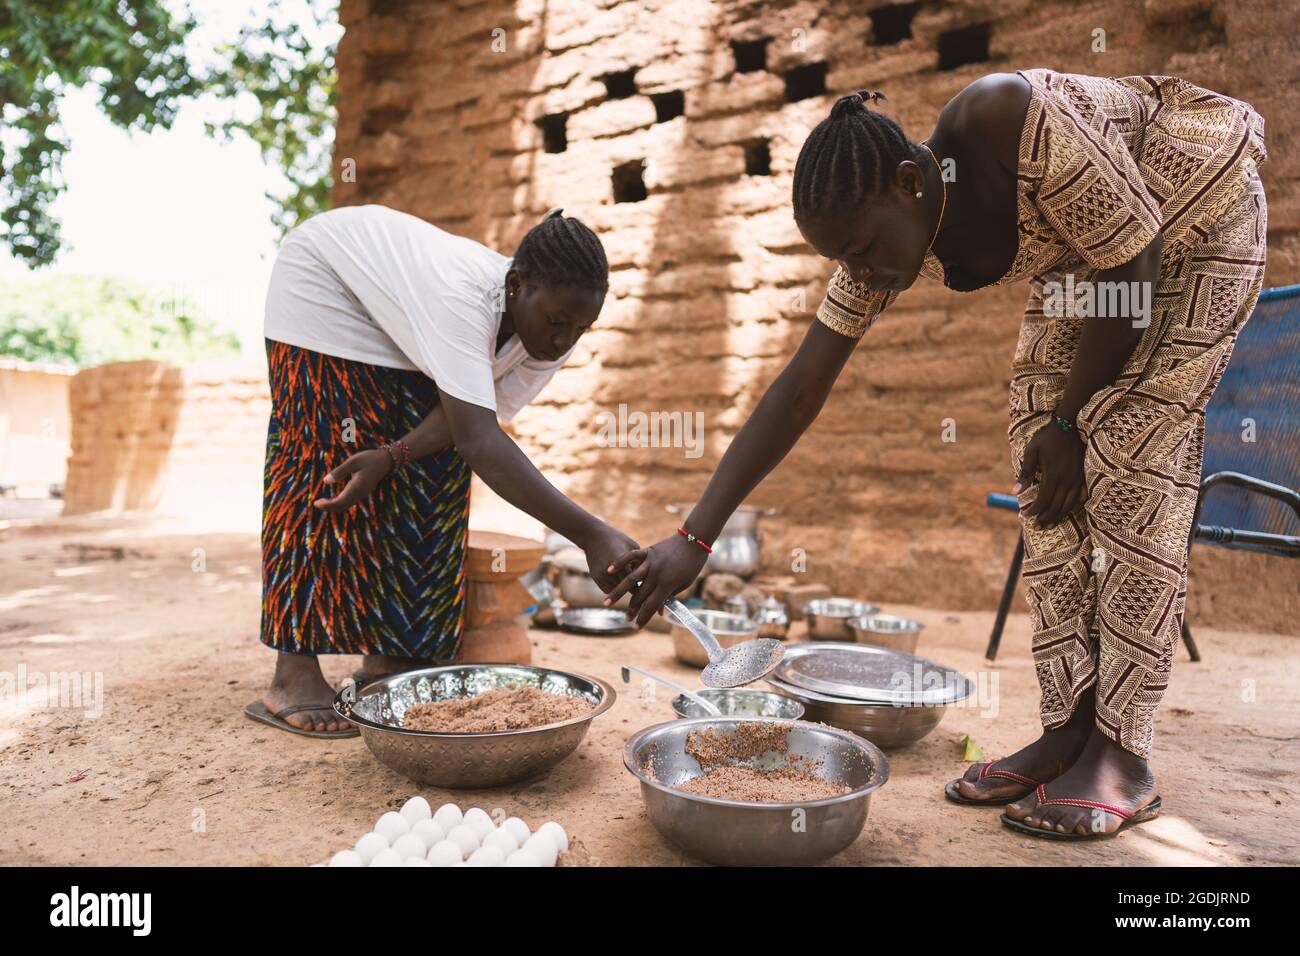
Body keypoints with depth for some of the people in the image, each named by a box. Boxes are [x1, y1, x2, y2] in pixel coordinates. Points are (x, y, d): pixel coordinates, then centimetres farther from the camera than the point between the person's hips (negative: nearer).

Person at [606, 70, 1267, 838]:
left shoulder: (1009, 121, -38)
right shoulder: (885, 234, -20)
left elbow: (1134, 262, -26)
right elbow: (798, 392, -20)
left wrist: (1072, 418, -19)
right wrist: (695, 538, -24)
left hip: (1198, 216, -5)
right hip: (1084, 250, 5)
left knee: (1130, 455, -18)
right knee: (1046, 470, -8)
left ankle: (1122, 755, -12)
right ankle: (1069, 732, -1)